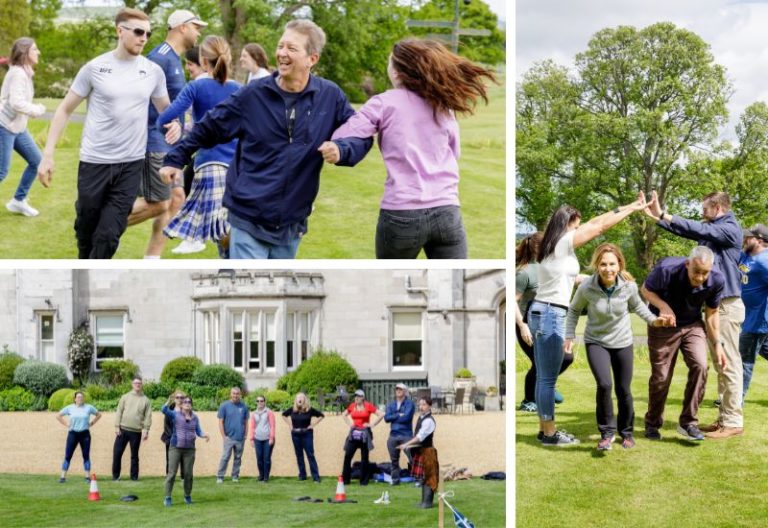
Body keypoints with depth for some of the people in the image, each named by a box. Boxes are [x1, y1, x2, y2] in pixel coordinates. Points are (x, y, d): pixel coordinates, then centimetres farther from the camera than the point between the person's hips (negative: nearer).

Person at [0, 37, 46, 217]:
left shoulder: (24, 73, 12)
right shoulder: (18, 73, -18)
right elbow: (16, 103, -28)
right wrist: (37, 110, -15)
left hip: (18, 128, 10)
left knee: (36, 161, 10)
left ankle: (18, 201, 19)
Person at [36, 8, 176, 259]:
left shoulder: (154, 72, 2)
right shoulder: (94, 68, -4)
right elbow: (64, 110, 1)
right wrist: (47, 155, -5)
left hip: (131, 164, 1)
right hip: (94, 162, -1)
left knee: (108, 235, -5)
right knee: (86, 230, 9)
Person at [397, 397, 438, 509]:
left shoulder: (429, 420, -17)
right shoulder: (420, 418, 12)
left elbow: (421, 436, -24)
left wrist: (407, 444, -26)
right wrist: (410, 445, 7)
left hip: (427, 450, -9)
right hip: (420, 450, 9)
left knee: (428, 477, -4)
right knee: (422, 476, 13)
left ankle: (427, 502, -1)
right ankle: (424, 501, 20)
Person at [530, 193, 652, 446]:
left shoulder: (554, 245, 15)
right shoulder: (563, 243, -11)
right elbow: (600, 226, -8)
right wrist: (633, 208, -1)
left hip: (541, 312, 10)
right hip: (550, 314, -10)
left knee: (543, 377, 12)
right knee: (548, 379, -5)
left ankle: (545, 429, 17)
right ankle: (549, 434, -1)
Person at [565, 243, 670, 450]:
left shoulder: (629, 286, -18)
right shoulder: (586, 287, -22)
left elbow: (637, 306, 4)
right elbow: (574, 310, -2)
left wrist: (653, 319, -10)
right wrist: (570, 336, -7)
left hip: (623, 342, 2)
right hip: (596, 342, -2)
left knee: (624, 390, 9)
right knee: (604, 384, -22)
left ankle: (627, 432, 34)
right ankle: (607, 432, -3)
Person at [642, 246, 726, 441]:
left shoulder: (716, 280, -21)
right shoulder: (667, 270, -31)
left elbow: (711, 313, -3)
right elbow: (645, 289, -11)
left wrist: (717, 344, -2)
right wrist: (663, 306, -29)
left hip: (693, 326, 2)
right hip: (663, 327, -2)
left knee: (700, 366, -19)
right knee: (661, 377, 2)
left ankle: (688, 422, -6)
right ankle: (652, 424, 26)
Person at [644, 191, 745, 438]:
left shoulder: (730, 229, -10)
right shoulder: (714, 231, 17)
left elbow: (698, 230, -22)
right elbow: (686, 231, 15)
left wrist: (663, 215, -24)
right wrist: (657, 217, 5)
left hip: (727, 305, -10)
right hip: (714, 304, 10)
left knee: (729, 365, -8)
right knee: (721, 365, 11)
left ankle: (733, 422, -8)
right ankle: (724, 418, 16)